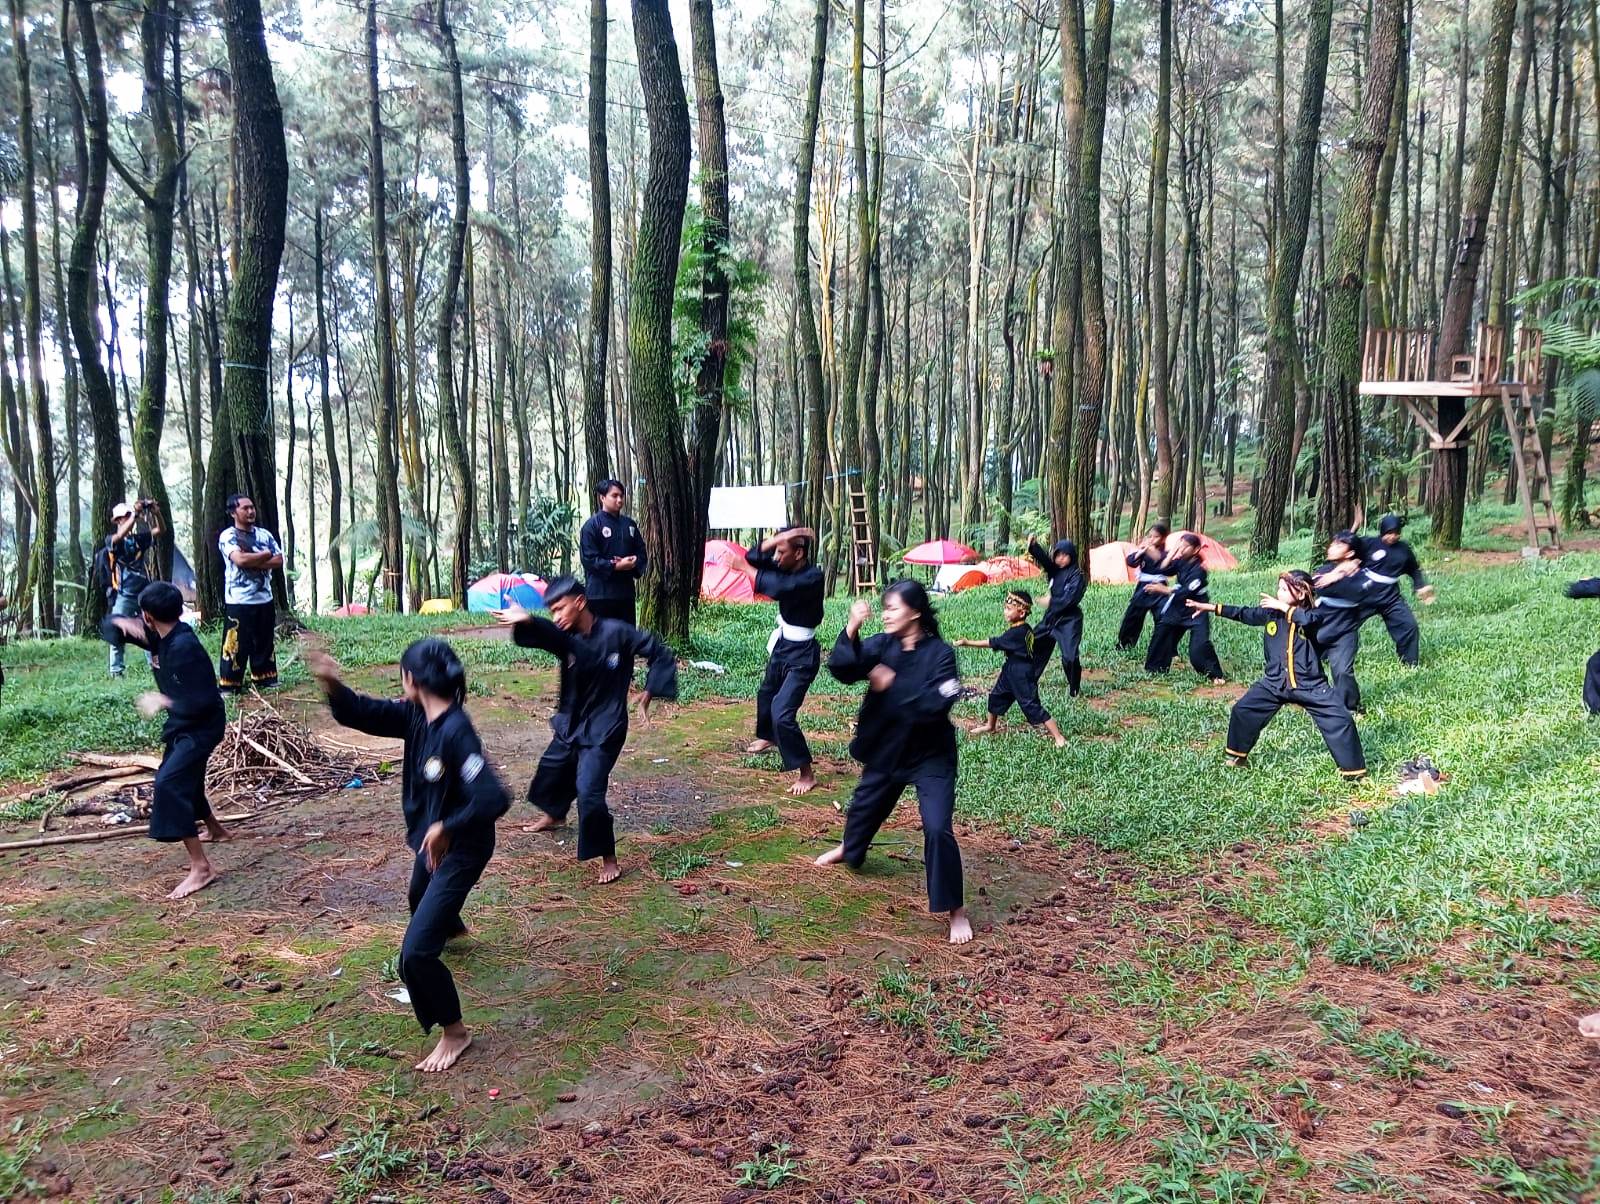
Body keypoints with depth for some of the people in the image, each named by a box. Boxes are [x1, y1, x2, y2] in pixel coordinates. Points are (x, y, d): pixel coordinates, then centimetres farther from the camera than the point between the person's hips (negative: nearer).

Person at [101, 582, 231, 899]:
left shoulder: (184, 646, -28)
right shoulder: (157, 636, -2)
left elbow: (204, 701, -30)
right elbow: (109, 627, 8)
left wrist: (163, 702, -20)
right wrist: (122, 624, -13)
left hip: (202, 726, -10)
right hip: (182, 724, 10)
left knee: (169, 786, -23)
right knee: (183, 780, 27)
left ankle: (201, 867, -22)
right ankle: (214, 829, 55)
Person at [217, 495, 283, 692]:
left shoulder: (264, 534, 10)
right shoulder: (228, 536, -7)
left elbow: (279, 561, 0)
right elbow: (240, 559, -23)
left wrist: (252, 561, -12)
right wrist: (265, 554, -9)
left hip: (265, 600, 6)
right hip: (238, 602, -5)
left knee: (264, 643, 13)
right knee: (236, 645, -2)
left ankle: (263, 679, 25)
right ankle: (229, 685, 6)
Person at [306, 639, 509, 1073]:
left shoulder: (455, 731, -35)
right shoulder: (415, 716, -9)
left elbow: (493, 799, -40)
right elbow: (361, 713, -6)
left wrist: (446, 827, -32)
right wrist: (330, 682, -24)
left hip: (461, 848, -10)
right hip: (431, 837, 10)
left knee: (416, 953, -14)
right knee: (420, 897, 40)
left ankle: (454, 1033, 8)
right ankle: (451, 926, 77)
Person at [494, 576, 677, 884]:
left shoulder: (616, 633, -18)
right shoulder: (565, 638, -9)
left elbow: (660, 654, -11)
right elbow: (542, 633, -32)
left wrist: (647, 697, -13)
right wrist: (526, 621, -55)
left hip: (603, 729, -6)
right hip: (570, 724, 6)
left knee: (589, 792, -17)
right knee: (552, 772, 26)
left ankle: (608, 857, 1)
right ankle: (555, 814, 59)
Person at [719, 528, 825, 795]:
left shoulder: (812, 578, -26)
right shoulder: (787, 566, -3)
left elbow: (778, 587, -39)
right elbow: (755, 557, -10)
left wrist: (742, 567, -33)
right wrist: (780, 538, -24)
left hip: (802, 654, -9)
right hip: (782, 644, 9)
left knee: (782, 713, -17)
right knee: (767, 693, 31)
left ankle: (807, 774, -5)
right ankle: (767, 737, 60)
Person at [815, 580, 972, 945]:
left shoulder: (940, 654, -17)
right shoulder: (882, 645, -5)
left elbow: (937, 705, -28)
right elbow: (841, 668, -19)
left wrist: (893, 685, -28)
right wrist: (852, 628, -32)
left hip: (930, 756, -5)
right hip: (886, 749, 5)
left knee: (937, 828, -17)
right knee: (864, 807, 25)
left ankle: (956, 910, -2)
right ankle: (849, 850, 59)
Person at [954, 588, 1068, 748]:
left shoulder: (1017, 632, -25)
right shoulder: (1024, 629, 2)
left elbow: (993, 643, -24)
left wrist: (966, 643, -23)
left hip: (1023, 675, -10)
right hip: (1011, 671, 10)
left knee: (1032, 705, -9)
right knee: (996, 696, 22)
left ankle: (1059, 737, -5)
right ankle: (990, 726, 45)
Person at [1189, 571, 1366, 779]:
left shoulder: (1314, 614, -11)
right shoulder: (1271, 611, 1)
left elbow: (1308, 619, -35)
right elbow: (1244, 613, 9)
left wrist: (1283, 607, -26)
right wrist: (1210, 607, 8)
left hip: (1310, 685, -4)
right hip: (1275, 683, 4)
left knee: (1340, 720, -9)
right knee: (1242, 710, 5)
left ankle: (1354, 770, 4)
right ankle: (1238, 755, 25)